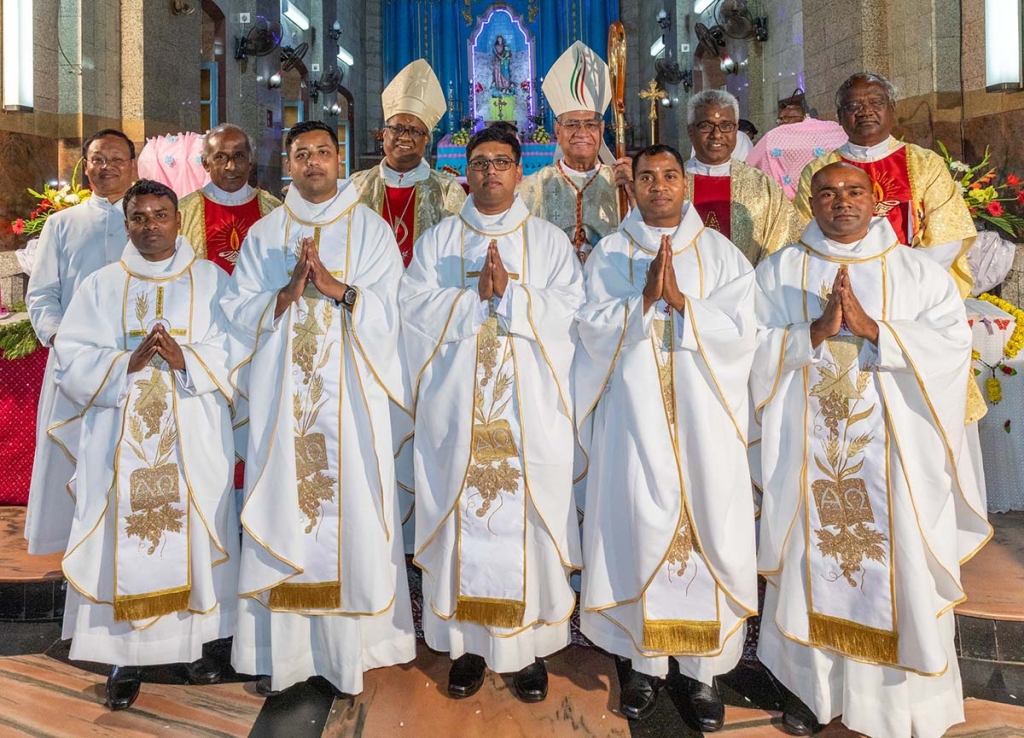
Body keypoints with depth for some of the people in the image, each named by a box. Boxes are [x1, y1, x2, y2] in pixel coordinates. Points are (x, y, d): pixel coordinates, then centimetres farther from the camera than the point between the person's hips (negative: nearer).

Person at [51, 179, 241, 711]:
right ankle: (125, 656, 14)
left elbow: (237, 350, -2)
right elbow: (72, 362, 1)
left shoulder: (212, 281, 7)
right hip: (120, 438, 1)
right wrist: (127, 363, -15)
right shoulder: (99, 286, 9)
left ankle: (196, 641, 19)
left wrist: (186, 358, -17)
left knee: (193, 534, 3)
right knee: (123, 541, 0)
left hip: (195, 438, 0)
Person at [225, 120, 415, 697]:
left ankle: (349, 645, 11)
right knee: (283, 510, 2)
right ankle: (280, 651, 13)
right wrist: (286, 295, -12)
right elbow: (239, 312, 6)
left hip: (350, 395, -1)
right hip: (283, 394, 2)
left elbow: (389, 310, -1)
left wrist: (336, 287, -16)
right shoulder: (264, 234, 12)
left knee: (350, 508, -2)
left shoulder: (371, 229, 7)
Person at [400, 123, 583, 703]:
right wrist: (478, 296, -12)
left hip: (532, 409, 0)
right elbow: (416, 308, -1)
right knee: (461, 517, 3)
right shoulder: (438, 240, 12)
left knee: (530, 518, 0)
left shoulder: (550, 240, 10)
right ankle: (467, 643, 17)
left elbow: (568, 309, -3)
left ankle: (532, 646, 15)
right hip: (456, 409, 1)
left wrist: (510, 292, -15)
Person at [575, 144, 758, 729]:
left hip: (705, 419, 0)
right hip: (636, 416, 0)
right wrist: (646, 298, -16)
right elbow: (594, 329, -4)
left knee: (708, 533, 2)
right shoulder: (609, 254, 8)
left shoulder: (722, 253, 7)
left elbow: (740, 334, -4)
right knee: (640, 530, 1)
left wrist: (680, 301, -15)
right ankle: (645, 661, 18)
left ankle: (704, 668, 17)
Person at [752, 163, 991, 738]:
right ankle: (812, 685, 25)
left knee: (898, 572, 5)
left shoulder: (920, 271, 5)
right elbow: (755, 348, -3)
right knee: (813, 566, 9)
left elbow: (953, 346, -6)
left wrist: (872, 327, -16)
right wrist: (816, 331, -17)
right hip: (808, 452, 1)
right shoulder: (780, 271, 6)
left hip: (897, 457, 0)